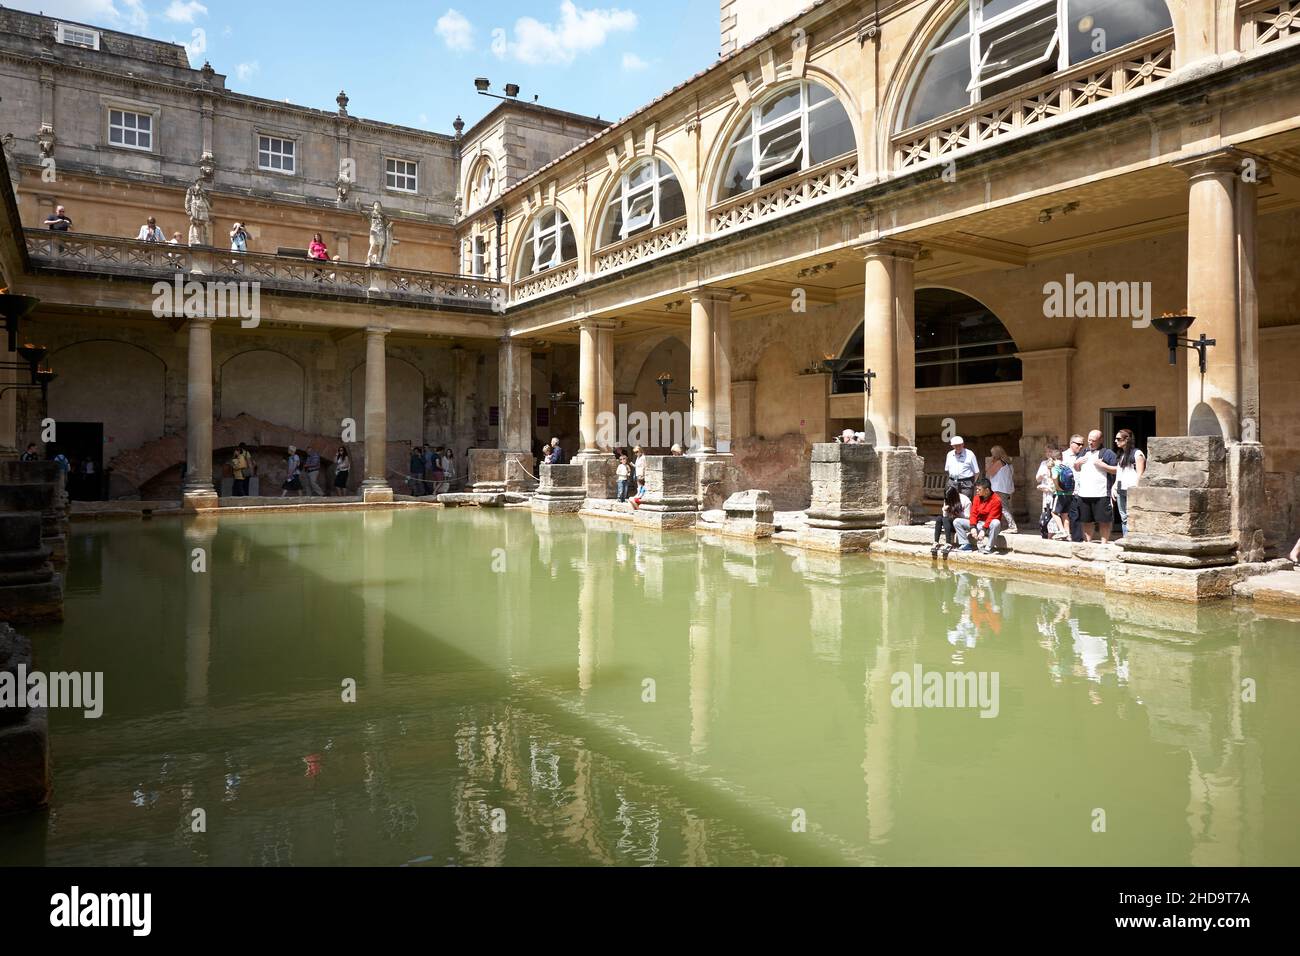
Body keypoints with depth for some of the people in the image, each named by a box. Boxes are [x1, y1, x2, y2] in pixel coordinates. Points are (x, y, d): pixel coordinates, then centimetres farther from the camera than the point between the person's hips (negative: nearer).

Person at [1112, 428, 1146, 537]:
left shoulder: (1137, 453, -6)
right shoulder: (1120, 455, 19)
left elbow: (1140, 474, -10)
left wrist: (1135, 489, -16)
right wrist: (1114, 487, 15)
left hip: (1131, 490, -8)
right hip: (1120, 490, 8)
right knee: (1123, 518, 9)